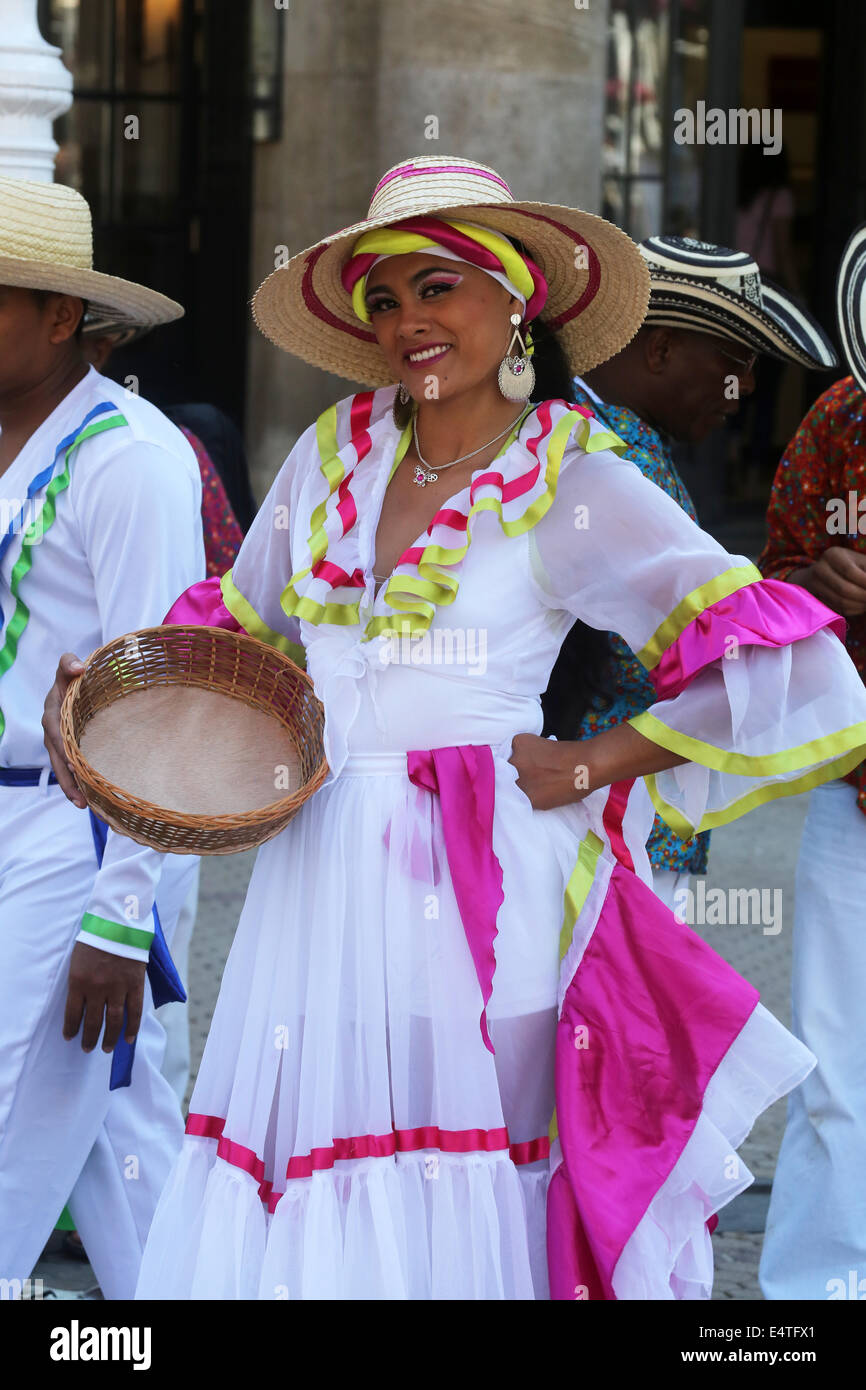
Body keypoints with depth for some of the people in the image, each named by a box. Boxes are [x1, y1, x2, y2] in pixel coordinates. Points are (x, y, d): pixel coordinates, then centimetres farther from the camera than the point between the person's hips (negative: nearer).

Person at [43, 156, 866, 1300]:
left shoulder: (572, 486, -5)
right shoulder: (334, 453, 11)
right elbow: (236, 626, 23)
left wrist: (591, 767, -9)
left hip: (480, 879, -5)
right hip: (323, 879, 5)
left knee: (444, 1222, -4)